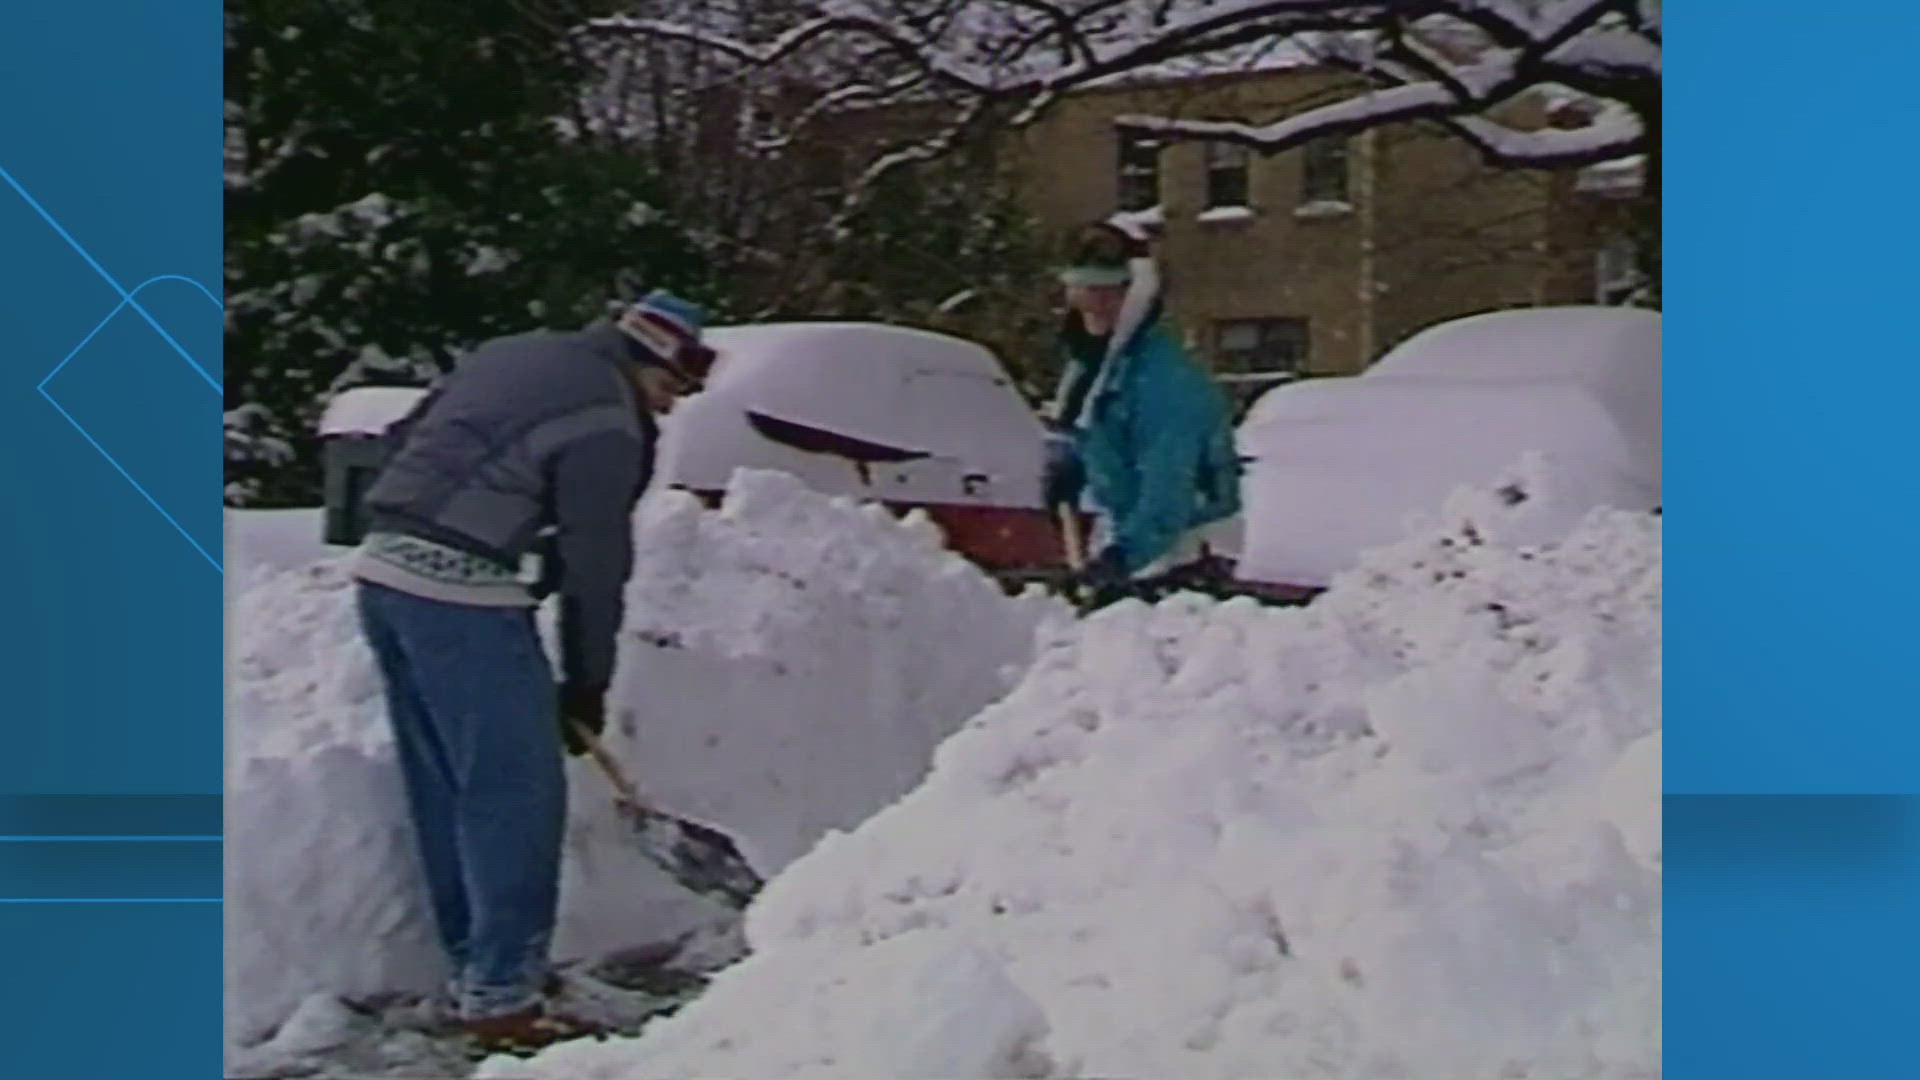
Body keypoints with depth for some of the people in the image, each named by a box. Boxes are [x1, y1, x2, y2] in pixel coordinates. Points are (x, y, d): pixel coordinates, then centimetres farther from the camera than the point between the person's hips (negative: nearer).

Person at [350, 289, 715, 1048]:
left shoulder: (514, 354, 18)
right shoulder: (608, 419, -8)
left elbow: (406, 440, 21)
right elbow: (594, 560, -6)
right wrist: (587, 682, 3)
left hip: (382, 567, 9)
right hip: (460, 593, -9)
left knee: (443, 787, 16)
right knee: (517, 791, -2)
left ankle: (475, 967, 26)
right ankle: (501, 997, 2)